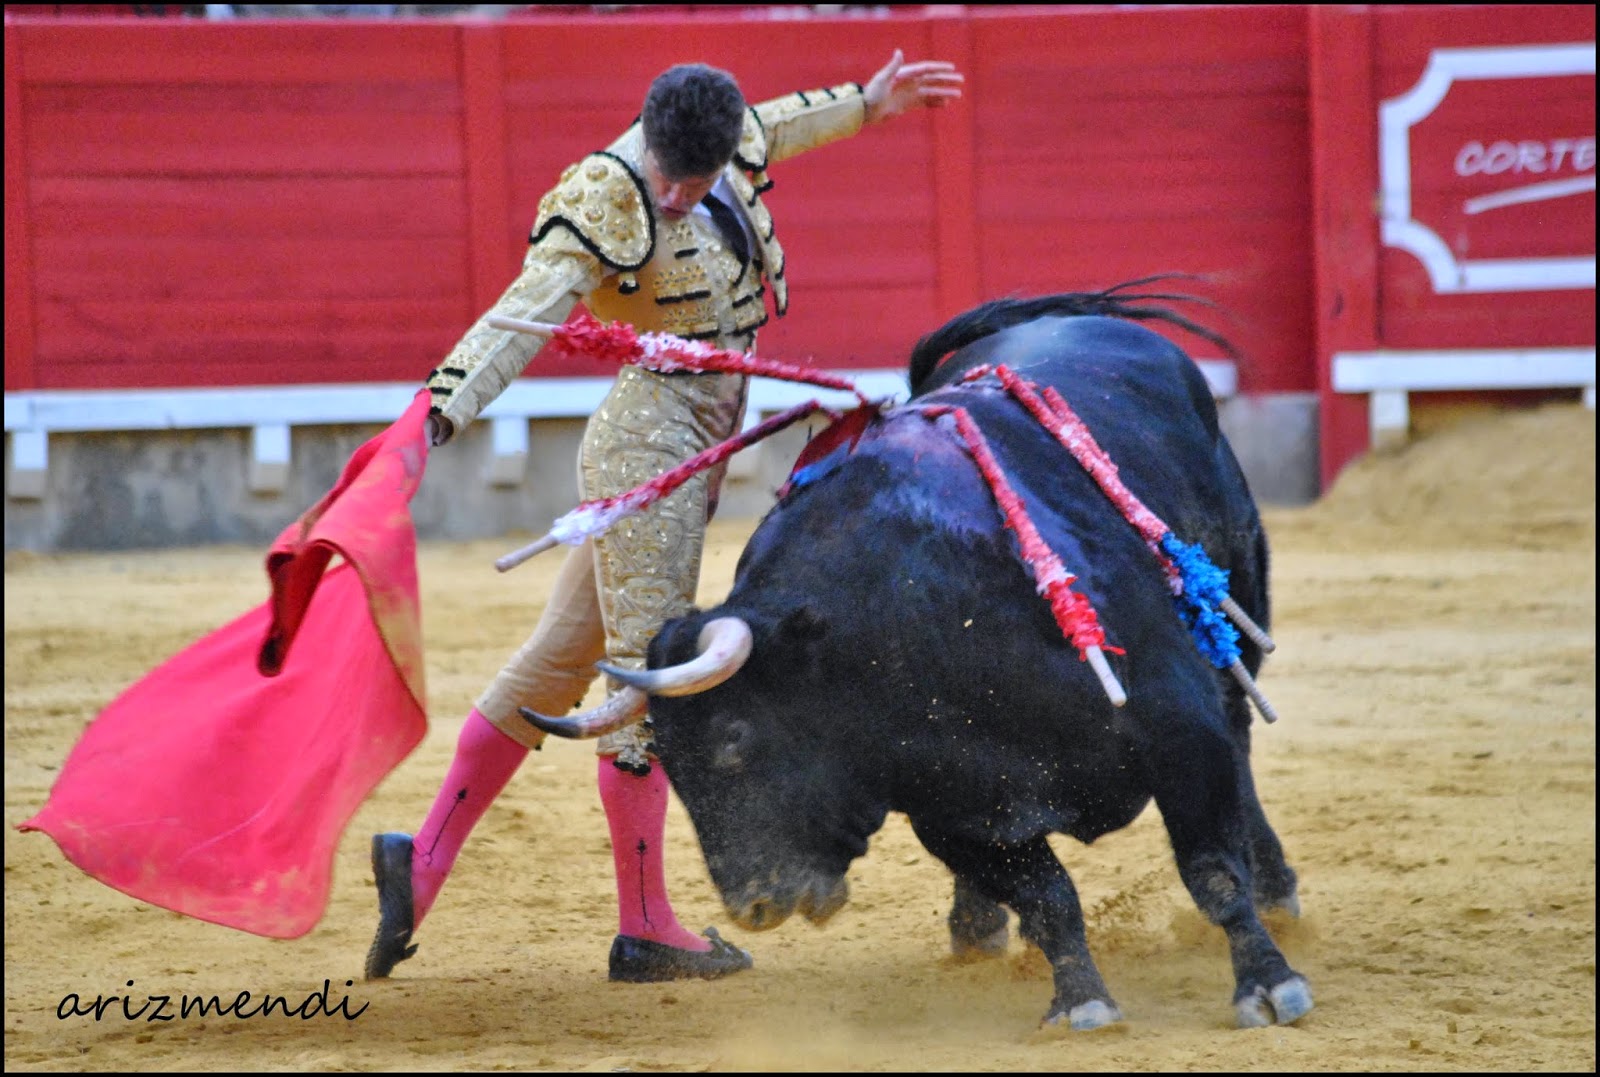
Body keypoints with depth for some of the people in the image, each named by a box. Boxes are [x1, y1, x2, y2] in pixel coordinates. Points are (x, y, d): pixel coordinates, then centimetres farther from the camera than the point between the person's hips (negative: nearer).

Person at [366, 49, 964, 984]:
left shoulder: (728, 147, 4)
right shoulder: (610, 202, -19)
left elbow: (766, 134, 30)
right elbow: (525, 312, -30)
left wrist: (864, 106, 41)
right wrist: (441, 414, -42)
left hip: (694, 452, 9)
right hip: (647, 441, -9)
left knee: (562, 663, 11)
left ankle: (425, 861, 15)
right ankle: (646, 931, 0)